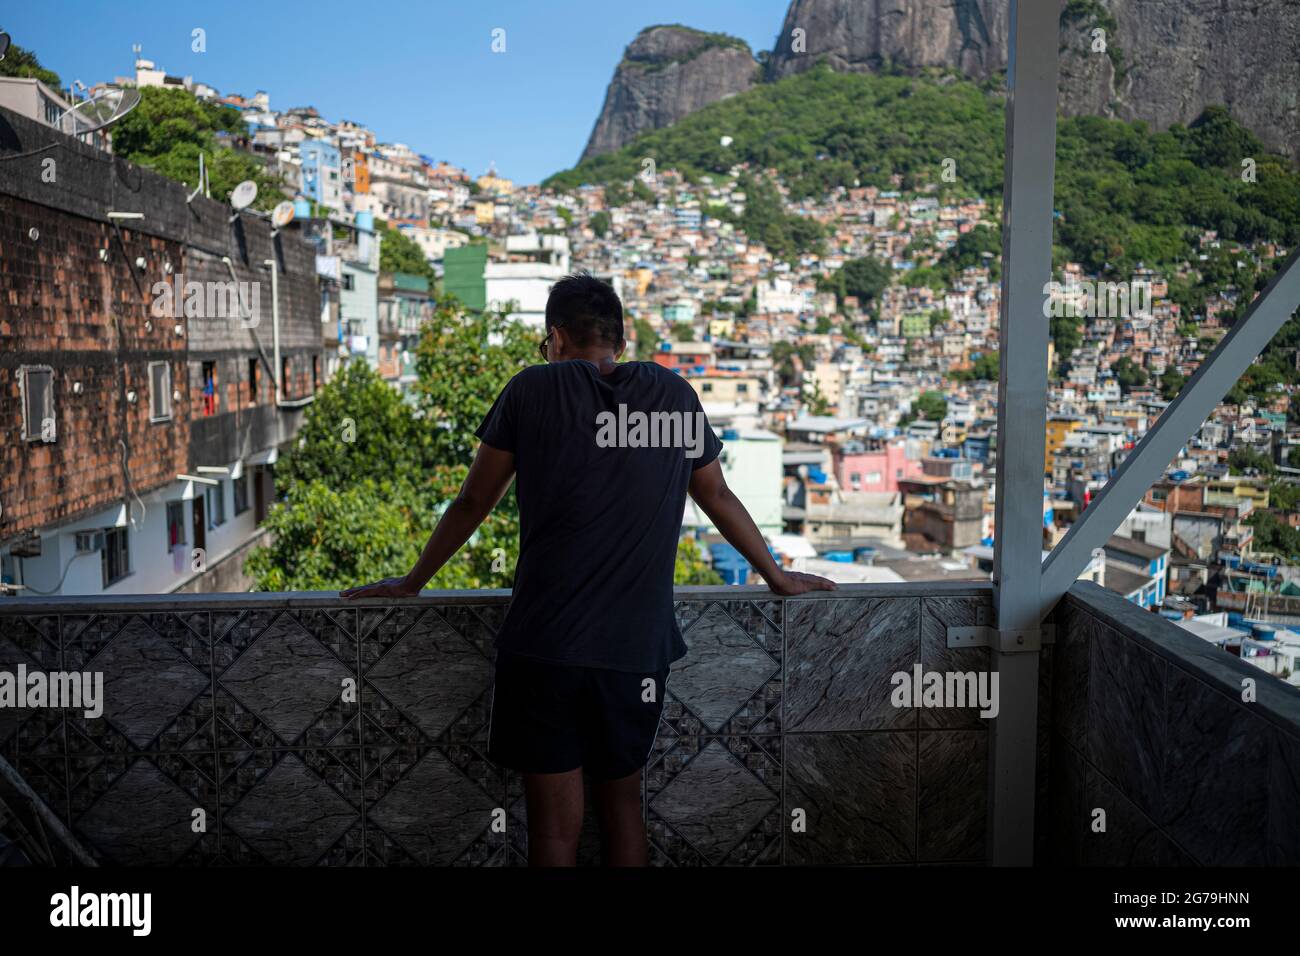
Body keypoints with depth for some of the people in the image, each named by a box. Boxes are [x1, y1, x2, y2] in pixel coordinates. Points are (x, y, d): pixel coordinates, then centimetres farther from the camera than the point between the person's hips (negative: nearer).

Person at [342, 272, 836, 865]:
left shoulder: (534, 389, 0)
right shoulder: (675, 395, 8)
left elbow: (472, 503, 6)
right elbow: (717, 498, 19)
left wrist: (411, 583, 20)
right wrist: (777, 577, 33)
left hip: (544, 643, -3)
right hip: (637, 649, 3)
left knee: (555, 823, 7)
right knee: (621, 802, 21)